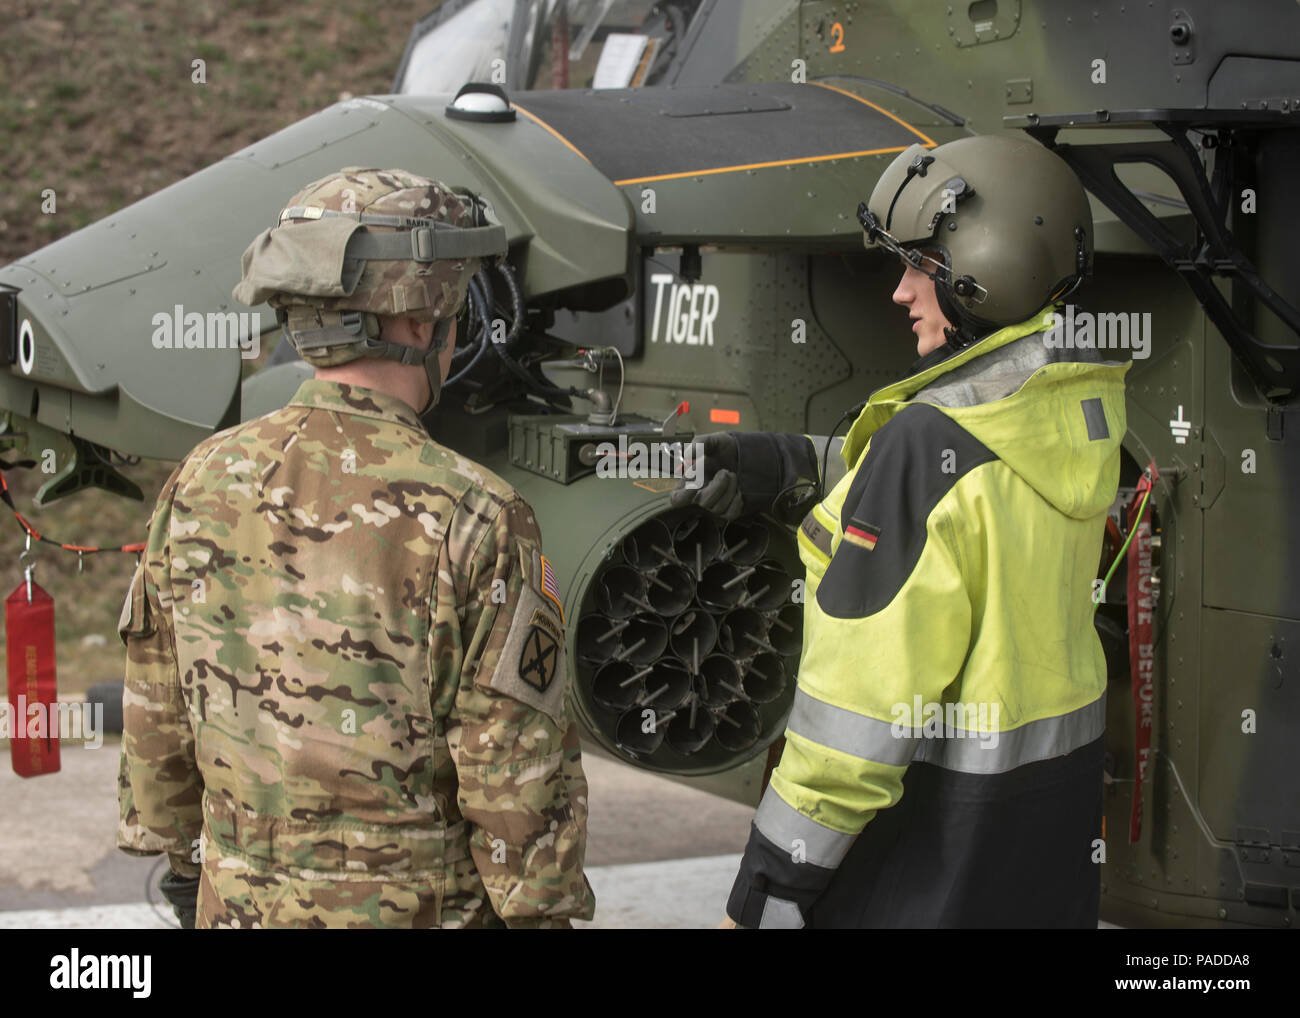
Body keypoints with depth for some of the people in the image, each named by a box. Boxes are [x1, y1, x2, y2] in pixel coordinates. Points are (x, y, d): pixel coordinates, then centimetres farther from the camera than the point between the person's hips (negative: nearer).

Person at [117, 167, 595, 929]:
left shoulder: (202, 483, -4)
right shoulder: (471, 518, -19)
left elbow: (156, 713, 6)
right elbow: (517, 770, -15)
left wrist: (180, 852, 18)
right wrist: (544, 911, -3)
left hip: (240, 898, 5)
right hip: (417, 905, -4)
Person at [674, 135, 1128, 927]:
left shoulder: (935, 439, -23)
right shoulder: (1082, 410, 1)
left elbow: (865, 681, -23)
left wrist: (772, 878, -18)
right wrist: (788, 468, 5)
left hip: (939, 815, -8)